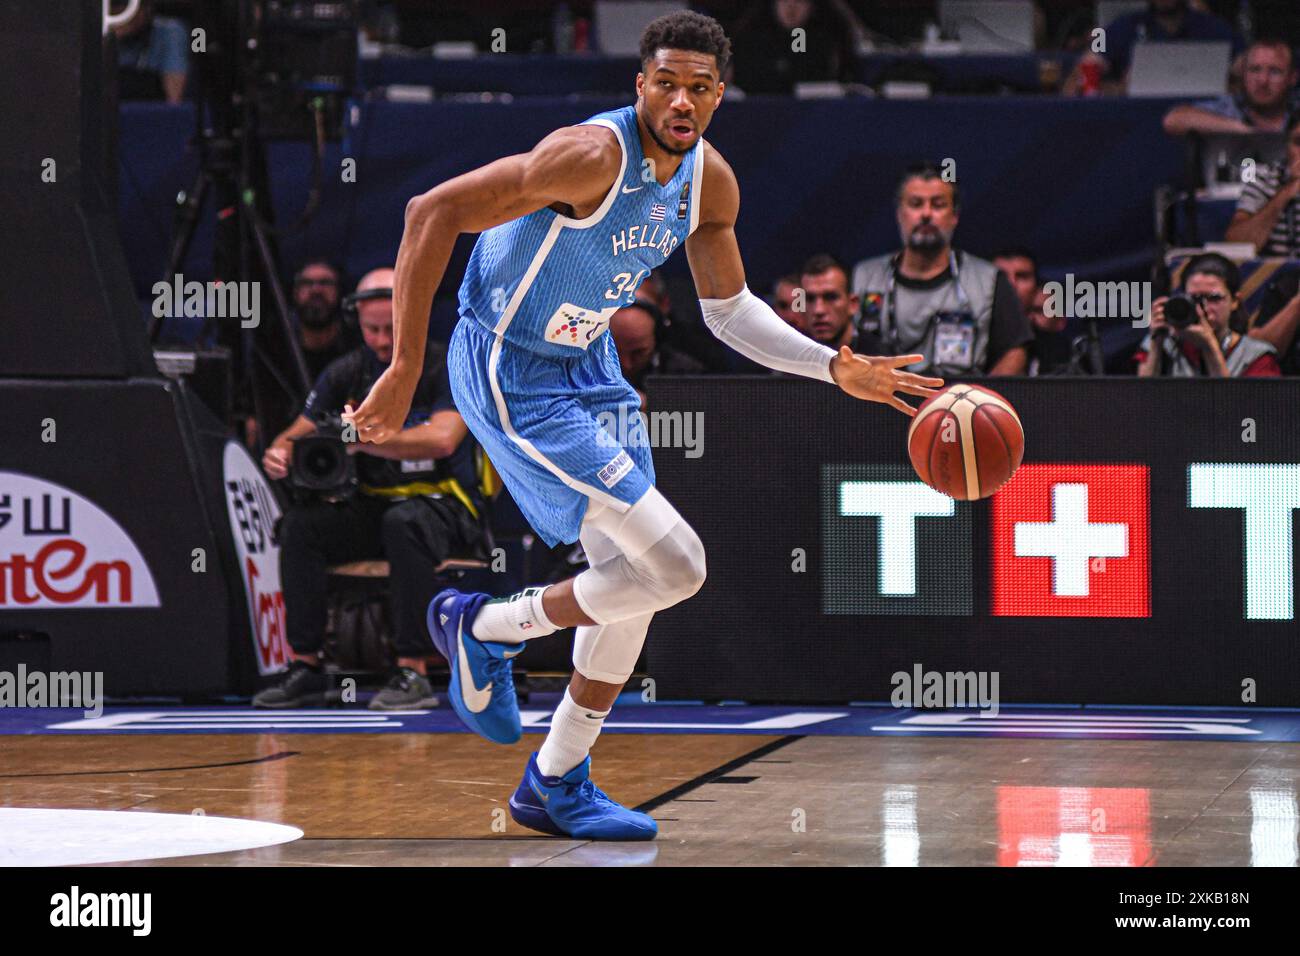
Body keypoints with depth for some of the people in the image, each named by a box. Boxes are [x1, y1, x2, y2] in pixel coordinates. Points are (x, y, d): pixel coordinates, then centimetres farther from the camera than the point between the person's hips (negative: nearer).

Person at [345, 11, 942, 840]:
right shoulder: (593, 156, -28)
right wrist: (405, 369, -31)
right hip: (512, 377, -9)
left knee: (633, 581, 13)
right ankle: (484, 629, 7)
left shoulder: (710, 181, -2)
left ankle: (556, 785, 29)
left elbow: (729, 310, 14)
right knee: (675, 566, -14)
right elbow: (433, 212, -30)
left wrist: (837, 369, 2)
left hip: (587, 366, 9)